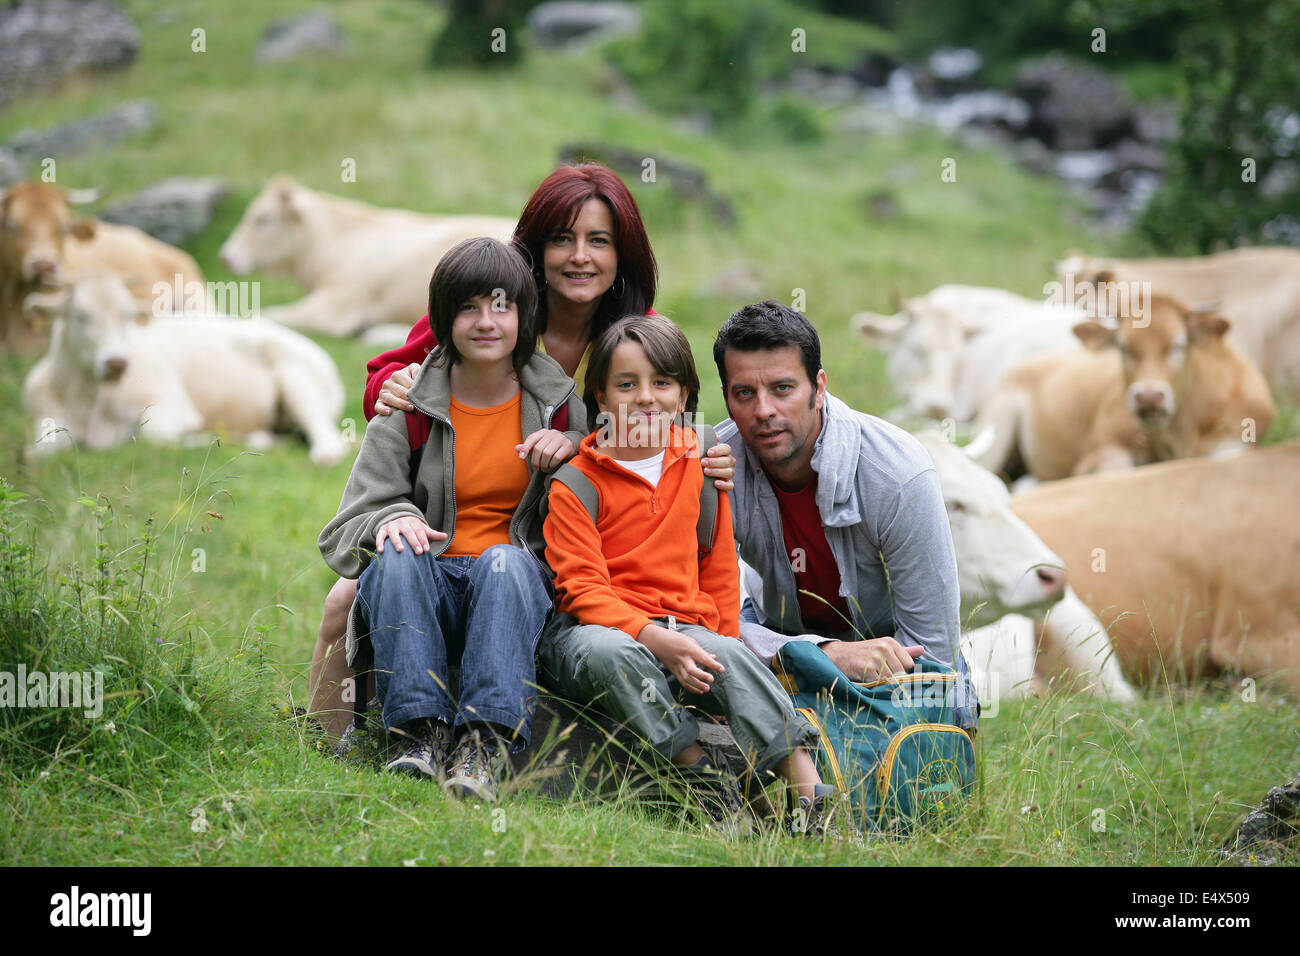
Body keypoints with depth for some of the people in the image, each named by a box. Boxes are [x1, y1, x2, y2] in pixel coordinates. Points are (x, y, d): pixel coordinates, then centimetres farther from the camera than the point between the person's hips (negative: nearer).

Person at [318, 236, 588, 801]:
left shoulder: (558, 403, 8)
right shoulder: (408, 410, 6)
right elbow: (343, 534, 5)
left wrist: (572, 454, -6)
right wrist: (391, 520, -20)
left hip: (520, 585, -1)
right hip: (431, 585, 1)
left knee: (504, 561, -35)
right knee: (398, 559, -32)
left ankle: (485, 747, -46)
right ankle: (420, 737, -39)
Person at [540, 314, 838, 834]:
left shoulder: (700, 468, 12)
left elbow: (719, 568, 20)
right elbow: (583, 586, -10)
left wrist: (719, 647, 9)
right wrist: (653, 638, -25)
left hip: (683, 630, 3)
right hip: (597, 626, -3)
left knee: (732, 657, -29)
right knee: (608, 654, -39)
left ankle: (810, 790, -37)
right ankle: (700, 769, -31)